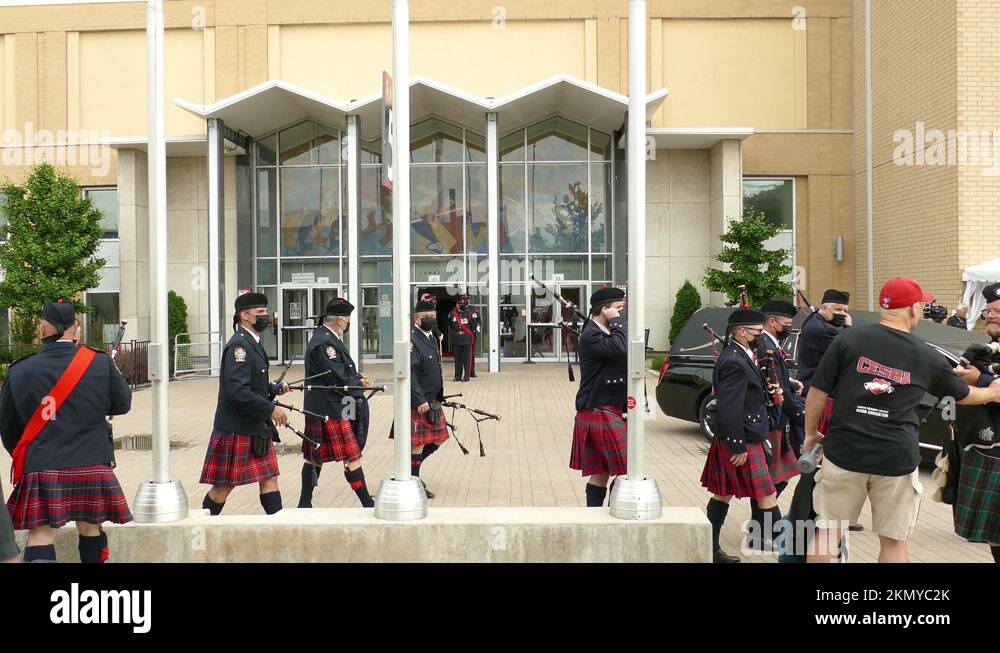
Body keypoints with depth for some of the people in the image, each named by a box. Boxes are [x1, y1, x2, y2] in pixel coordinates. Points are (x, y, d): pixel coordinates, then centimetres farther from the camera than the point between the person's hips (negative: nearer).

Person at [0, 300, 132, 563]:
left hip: (41, 469, 0)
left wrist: (23, 457, 24)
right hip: (92, 466, 1)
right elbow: (122, 404, 4)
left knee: (41, 536, 3)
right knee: (90, 528, 17)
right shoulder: (100, 363, -7)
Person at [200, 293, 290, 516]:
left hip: (257, 428, 9)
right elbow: (237, 391, -27)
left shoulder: (252, 343, 12)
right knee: (225, 485, 3)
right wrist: (271, 409, -22)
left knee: (269, 478, 8)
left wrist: (275, 388, 7)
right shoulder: (238, 345, -18)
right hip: (236, 429, -9)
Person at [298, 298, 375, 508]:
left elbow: (344, 369, 18)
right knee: (352, 458, -6)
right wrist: (360, 384, -5)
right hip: (330, 411, -10)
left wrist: (358, 378, -1)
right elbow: (340, 380, -22)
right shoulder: (323, 343, -20)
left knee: (315, 458, 15)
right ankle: (368, 505, -1)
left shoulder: (329, 338, 12)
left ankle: (304, 504, 24)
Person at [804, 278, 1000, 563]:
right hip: (896, 460, 1)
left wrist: (811, 433, 12)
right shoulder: (926, 356, 2)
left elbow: (817, 393, -4)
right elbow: (964, 395, 20)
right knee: (894, 542, 13)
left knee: (827, 532, 11)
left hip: (844, 452, 0)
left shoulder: (849, 340, -3)